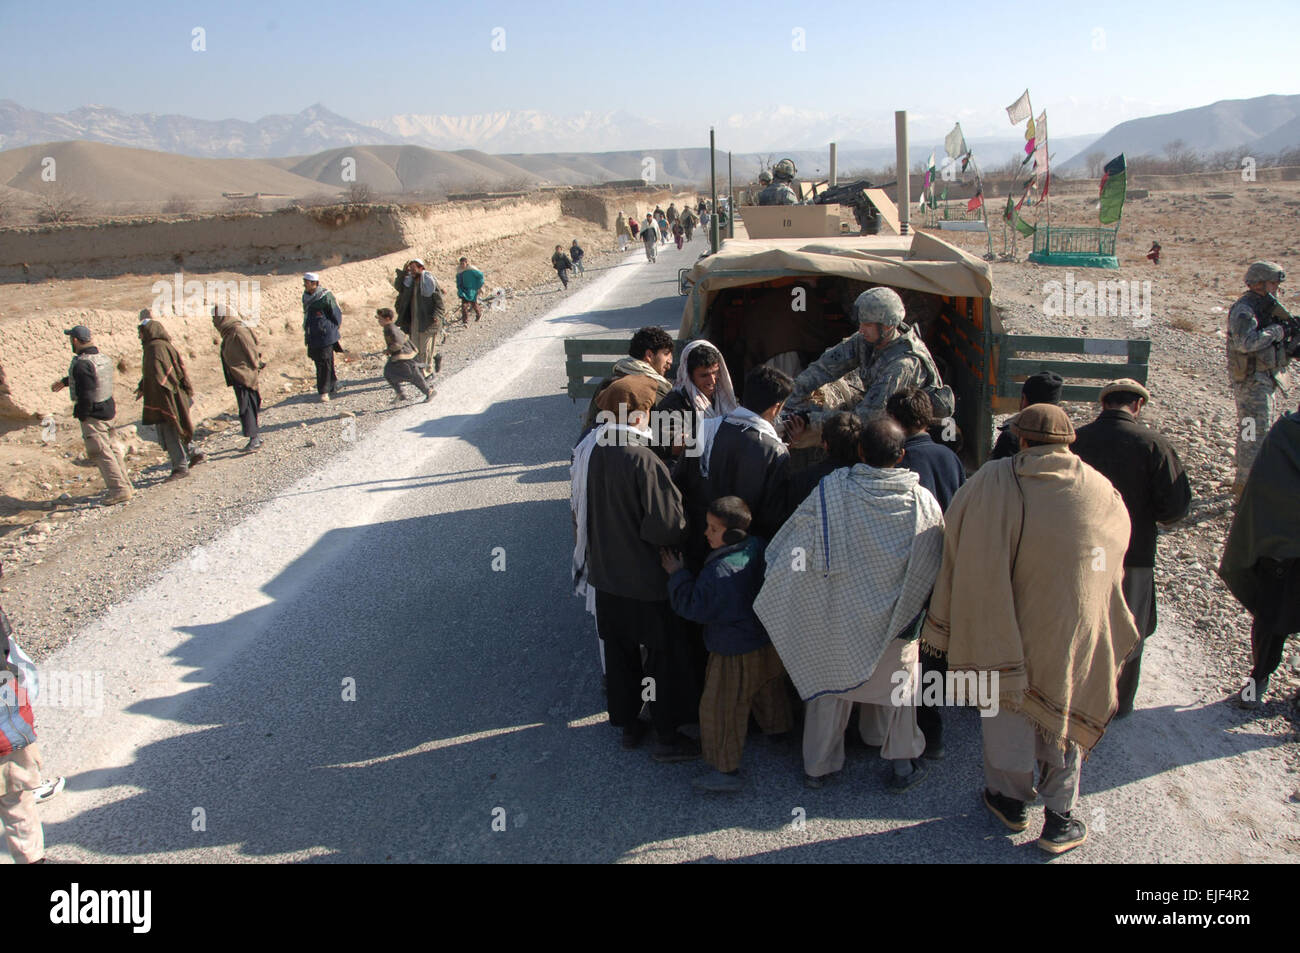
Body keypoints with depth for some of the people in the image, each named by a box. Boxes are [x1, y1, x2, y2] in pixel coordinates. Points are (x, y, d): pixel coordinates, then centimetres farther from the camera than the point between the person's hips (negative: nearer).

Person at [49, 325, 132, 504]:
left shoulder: (81, 364, -21)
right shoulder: (103, 358, 7)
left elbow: (86, 394, -23)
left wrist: (81, 416, -11)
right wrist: (64, 381, 39)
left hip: (92, 414, -9)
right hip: (107, 408, 9)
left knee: (100, 452, -4)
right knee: (111, 448, 17)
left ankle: (119, 489, -4)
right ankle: (124, 483, 22)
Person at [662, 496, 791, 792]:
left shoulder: (719, 572, -32)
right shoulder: (759, 548, -8)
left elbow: (694, 607, -23)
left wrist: (677, 574, -13)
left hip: (736, 654, -8)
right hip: (771, 641, 9)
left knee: (722, 708, 5)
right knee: (768, 690, 32)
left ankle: (727, 770, 13)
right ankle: (775, 728, 56)